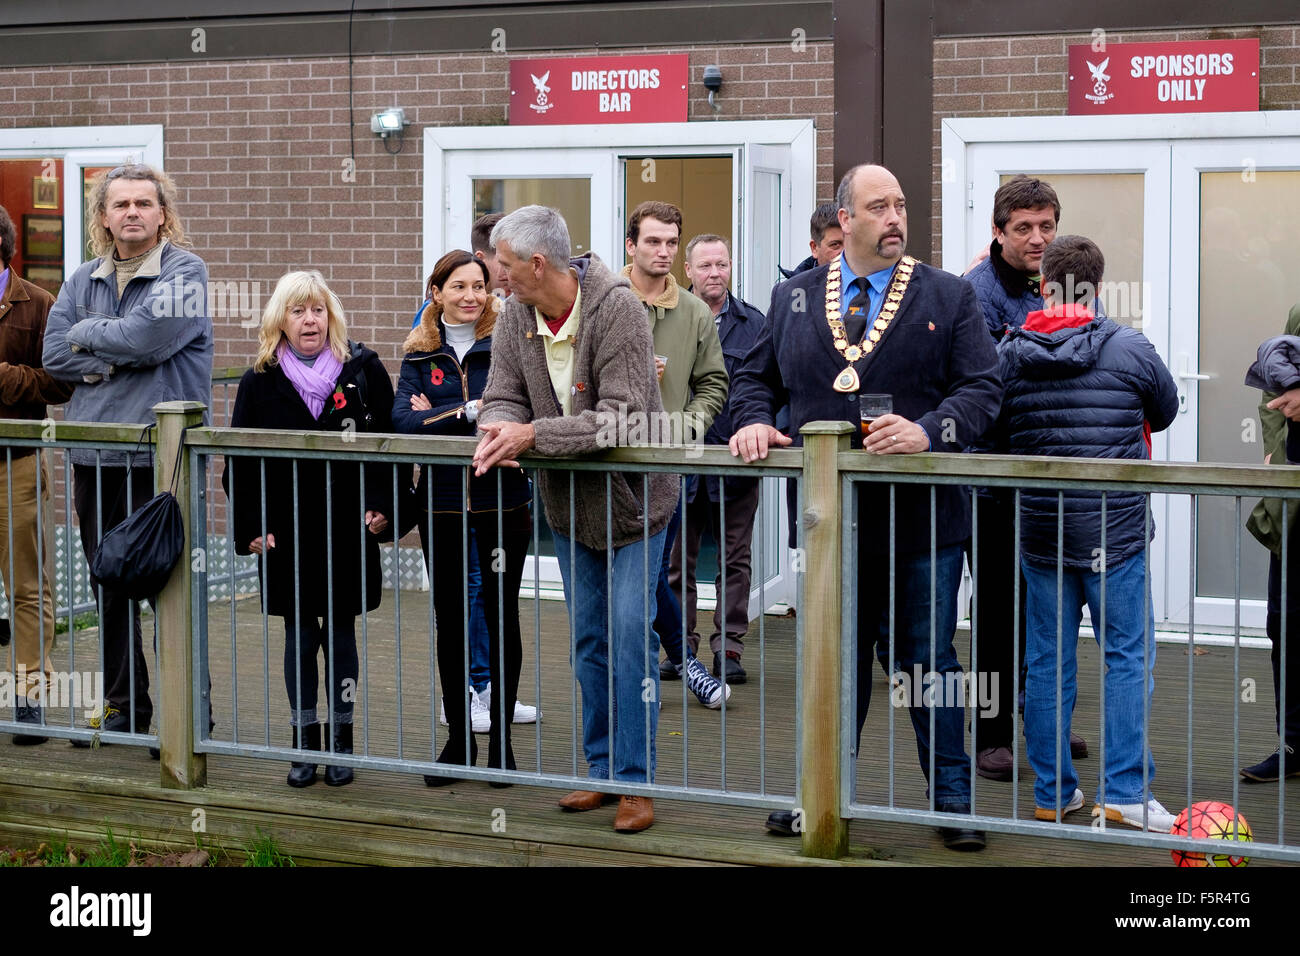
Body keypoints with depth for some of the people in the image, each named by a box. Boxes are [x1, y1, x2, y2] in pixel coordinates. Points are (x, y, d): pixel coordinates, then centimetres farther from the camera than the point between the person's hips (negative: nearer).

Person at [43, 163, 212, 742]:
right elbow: (55, 355, 4)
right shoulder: (84, 280, 13)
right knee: (110, 587, 13)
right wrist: (119, 358, -9)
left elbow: (148, 336, -18)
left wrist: (87, 334, -3)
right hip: (94, 457, 6)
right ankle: (123, 708, 24)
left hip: (163, 457, -6)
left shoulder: (184, 271, -4)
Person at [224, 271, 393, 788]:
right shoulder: (260, 382, 3)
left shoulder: (364, 370, 1)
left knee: (341, 633, 6)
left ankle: (341, 740, 17)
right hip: (287, 532, 1)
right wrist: (252, 526, -3)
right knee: (299, 636, 5)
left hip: (348, 531, 0)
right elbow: (240, 461, 4)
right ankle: (304, 743, 15)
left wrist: (380, 505, -6)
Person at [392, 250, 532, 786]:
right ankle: (458, 738, 20)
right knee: (449, 619, 9)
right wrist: (471, 411, -19)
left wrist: (440, 416, -15)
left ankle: (501, 737, 14)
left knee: (501, 616, 4)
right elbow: (404, 421, -9)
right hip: (441, 501, 2)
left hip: (502, 499, -2)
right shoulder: (420, 354, 6)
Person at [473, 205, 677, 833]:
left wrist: (532, 435, -32)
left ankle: (637, 781, 3)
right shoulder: (514, 317, -4)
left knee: (629, 639, -7)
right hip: (567, 506, 6)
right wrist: (498, 429, -25)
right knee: (588, 641, 13)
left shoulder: (617, 308, -23)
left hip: (632, 501, -6)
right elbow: (502, 397, 0)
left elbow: (621, 417, -29)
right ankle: (602, 770, 24)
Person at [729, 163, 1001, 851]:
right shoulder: (793, 297, 8)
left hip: (921, 517, -2)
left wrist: (928, 431, -21)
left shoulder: (948, 297, 1)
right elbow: (756, 377, 13)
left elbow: (982, 388, -4)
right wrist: (754, 421, -8)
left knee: (926, 659, 6)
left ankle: (953, 800, 19)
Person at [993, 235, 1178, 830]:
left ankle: (1051, 792, 16)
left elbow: (991, 434, 10)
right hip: (1115, 529, -3)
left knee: (1048, 660, 10)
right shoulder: (1128, 348, -8)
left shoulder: (1006, 355, -1)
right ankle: (1124, 791, 2)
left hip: (1038, 529, 3)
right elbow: (1165, 412, 10)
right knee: (1129, 656, 5)